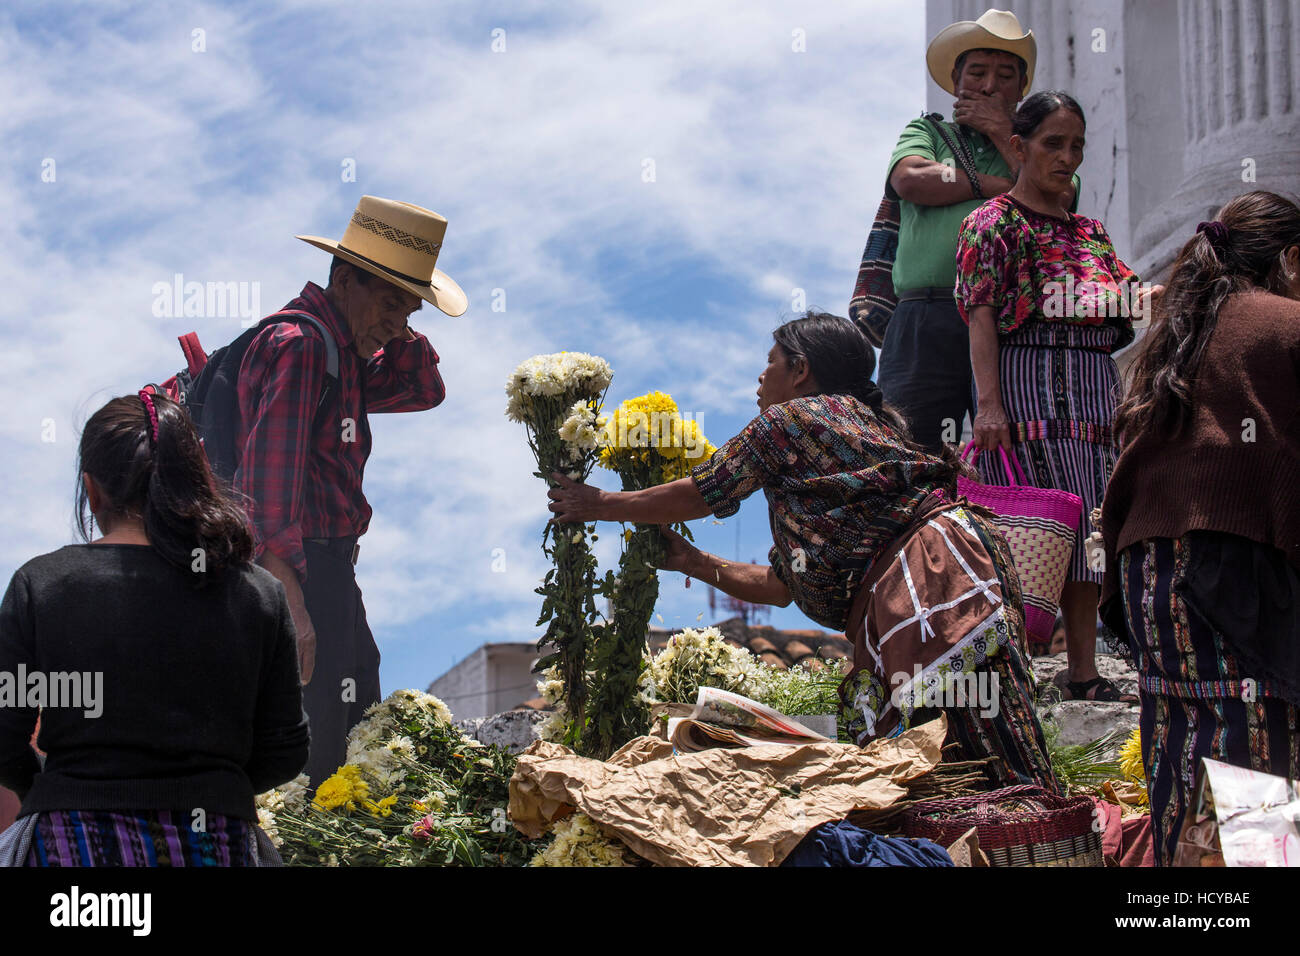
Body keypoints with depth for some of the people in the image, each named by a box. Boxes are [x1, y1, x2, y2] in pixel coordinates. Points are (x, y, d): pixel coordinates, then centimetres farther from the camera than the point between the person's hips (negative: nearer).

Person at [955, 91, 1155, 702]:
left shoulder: (1090, 232, 21)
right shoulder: (991, 224, 2)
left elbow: (1121, 319, 19)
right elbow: (981, 314, -7)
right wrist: (989, 402, -17)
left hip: (1093, 392, 6)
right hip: (1025, 385, -6)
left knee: (1085, 528, 3)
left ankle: (1082, 671, 5)